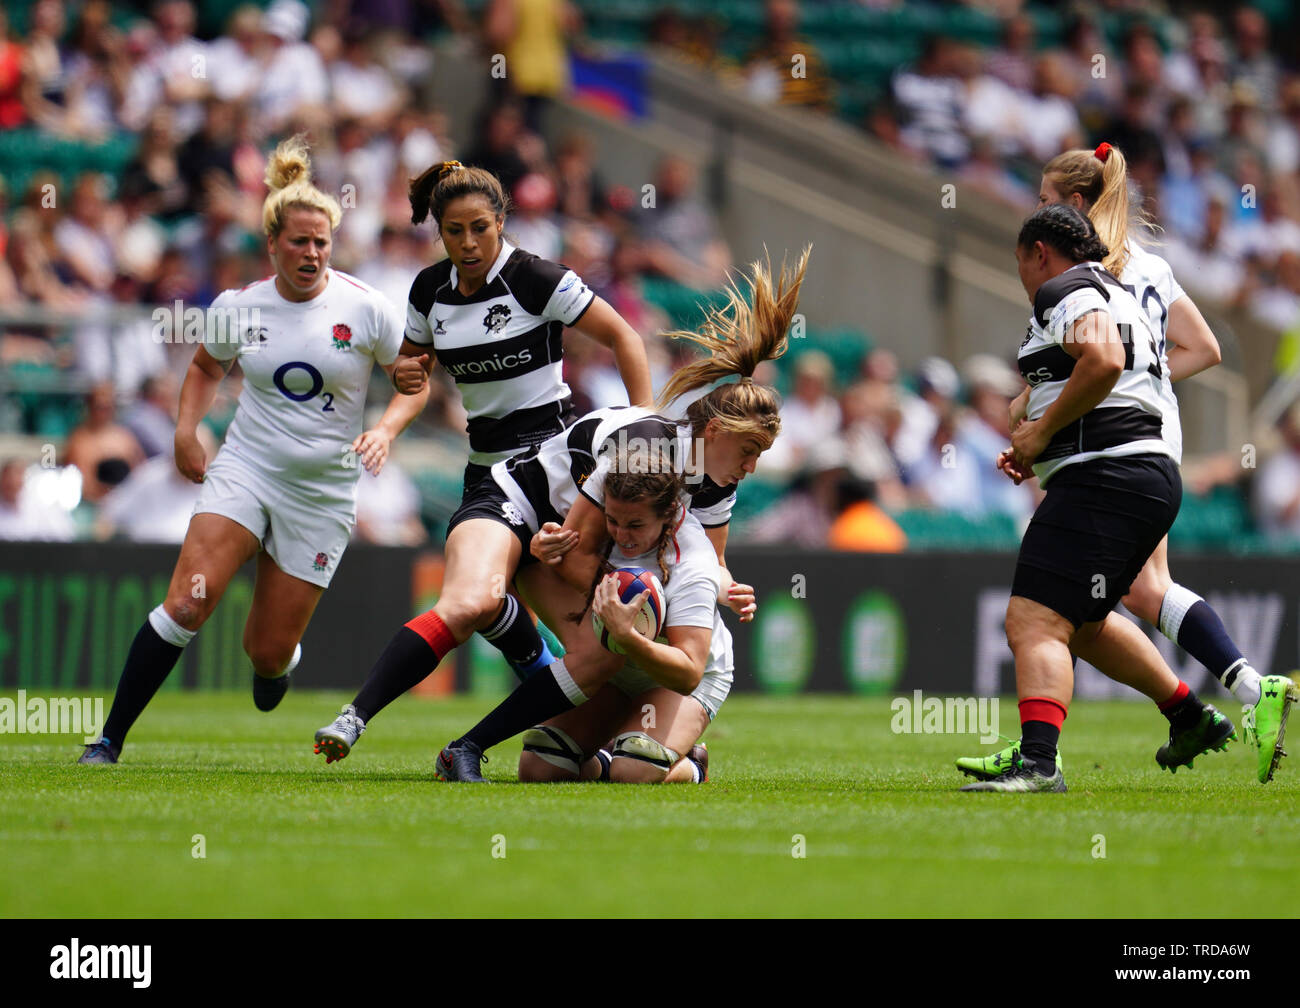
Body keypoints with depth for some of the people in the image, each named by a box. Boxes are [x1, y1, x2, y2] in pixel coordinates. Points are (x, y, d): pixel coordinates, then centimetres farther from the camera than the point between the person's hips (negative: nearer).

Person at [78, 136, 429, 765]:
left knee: (269, 651, 1)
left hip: (322, 493, -1)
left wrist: (385, 430, -15)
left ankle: (279, 661, 42)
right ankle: (110, 740, -15)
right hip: (244, 470, 1)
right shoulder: (237, 308, 0)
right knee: (188, 601, -21)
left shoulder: (364, 308, -6)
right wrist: (186, 430, 7)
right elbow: (205, 366, 21)